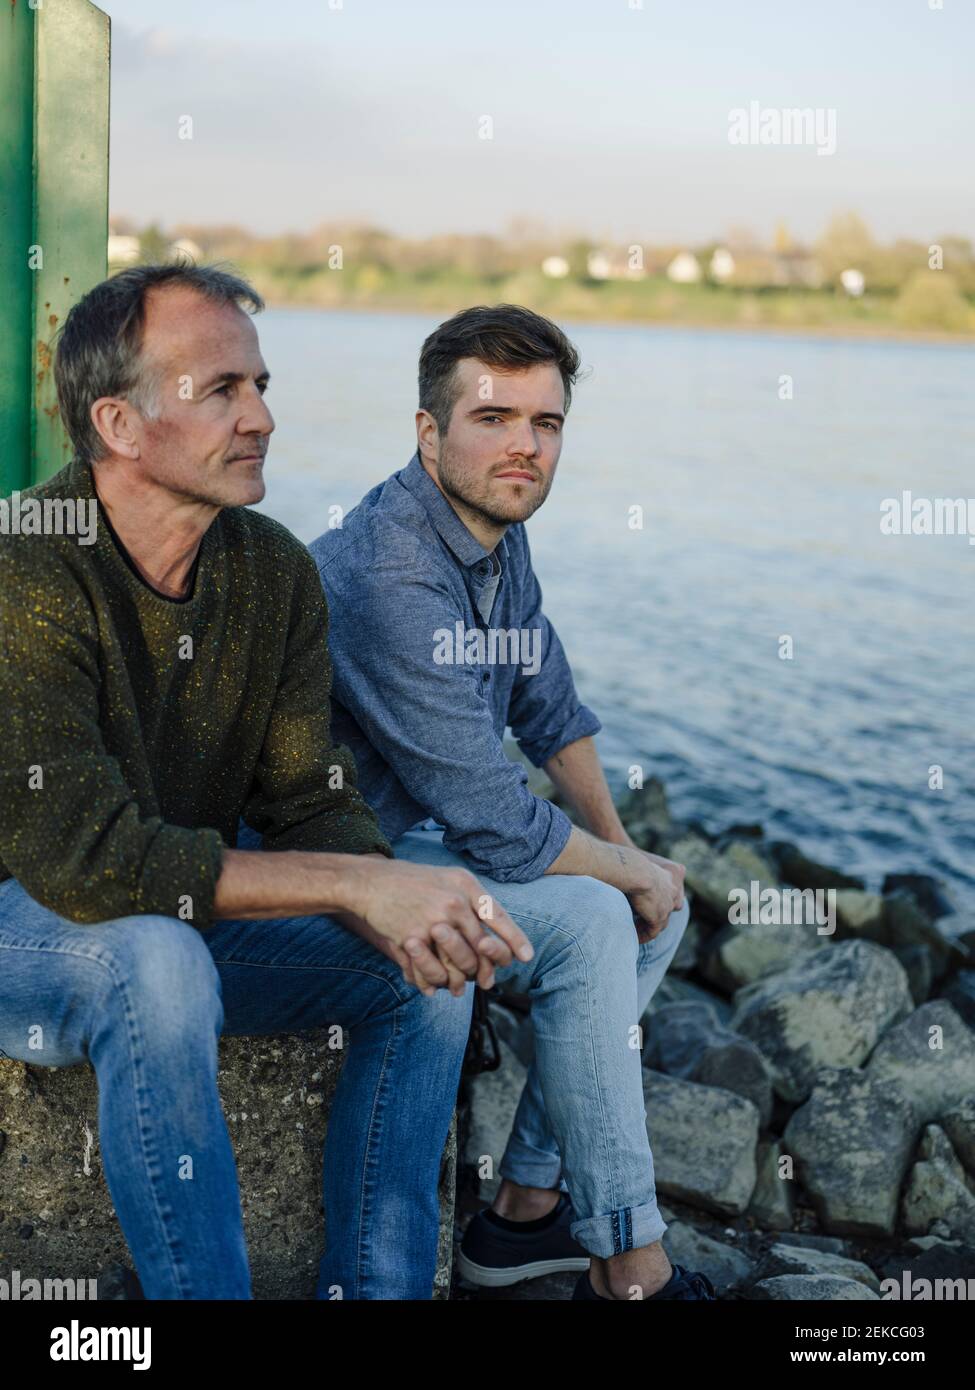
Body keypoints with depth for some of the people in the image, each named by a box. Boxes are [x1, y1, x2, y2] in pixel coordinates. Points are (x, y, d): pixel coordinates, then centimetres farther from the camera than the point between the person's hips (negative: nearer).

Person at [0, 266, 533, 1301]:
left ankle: (375, 1291, 2)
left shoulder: (275, 573, -5)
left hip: (182, 921, 7)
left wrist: (404, 909, -27)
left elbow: (309, 805, -4)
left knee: (427, 969, -8)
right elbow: (85, 857, -34)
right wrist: (358, 884, -35)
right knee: (158, 962, -37)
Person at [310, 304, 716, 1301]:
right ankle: (629, 1266, -12)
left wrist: (623, 848, 4)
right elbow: (499, 826, -29)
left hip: (427, 835, 10)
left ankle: (529, 1205, 8)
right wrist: (629, 872, -13)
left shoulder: (501, 538, 3)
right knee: (587, 921, -25)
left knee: (660, 906, 5)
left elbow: (552, 713, 16)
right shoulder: (388, 577, -28)